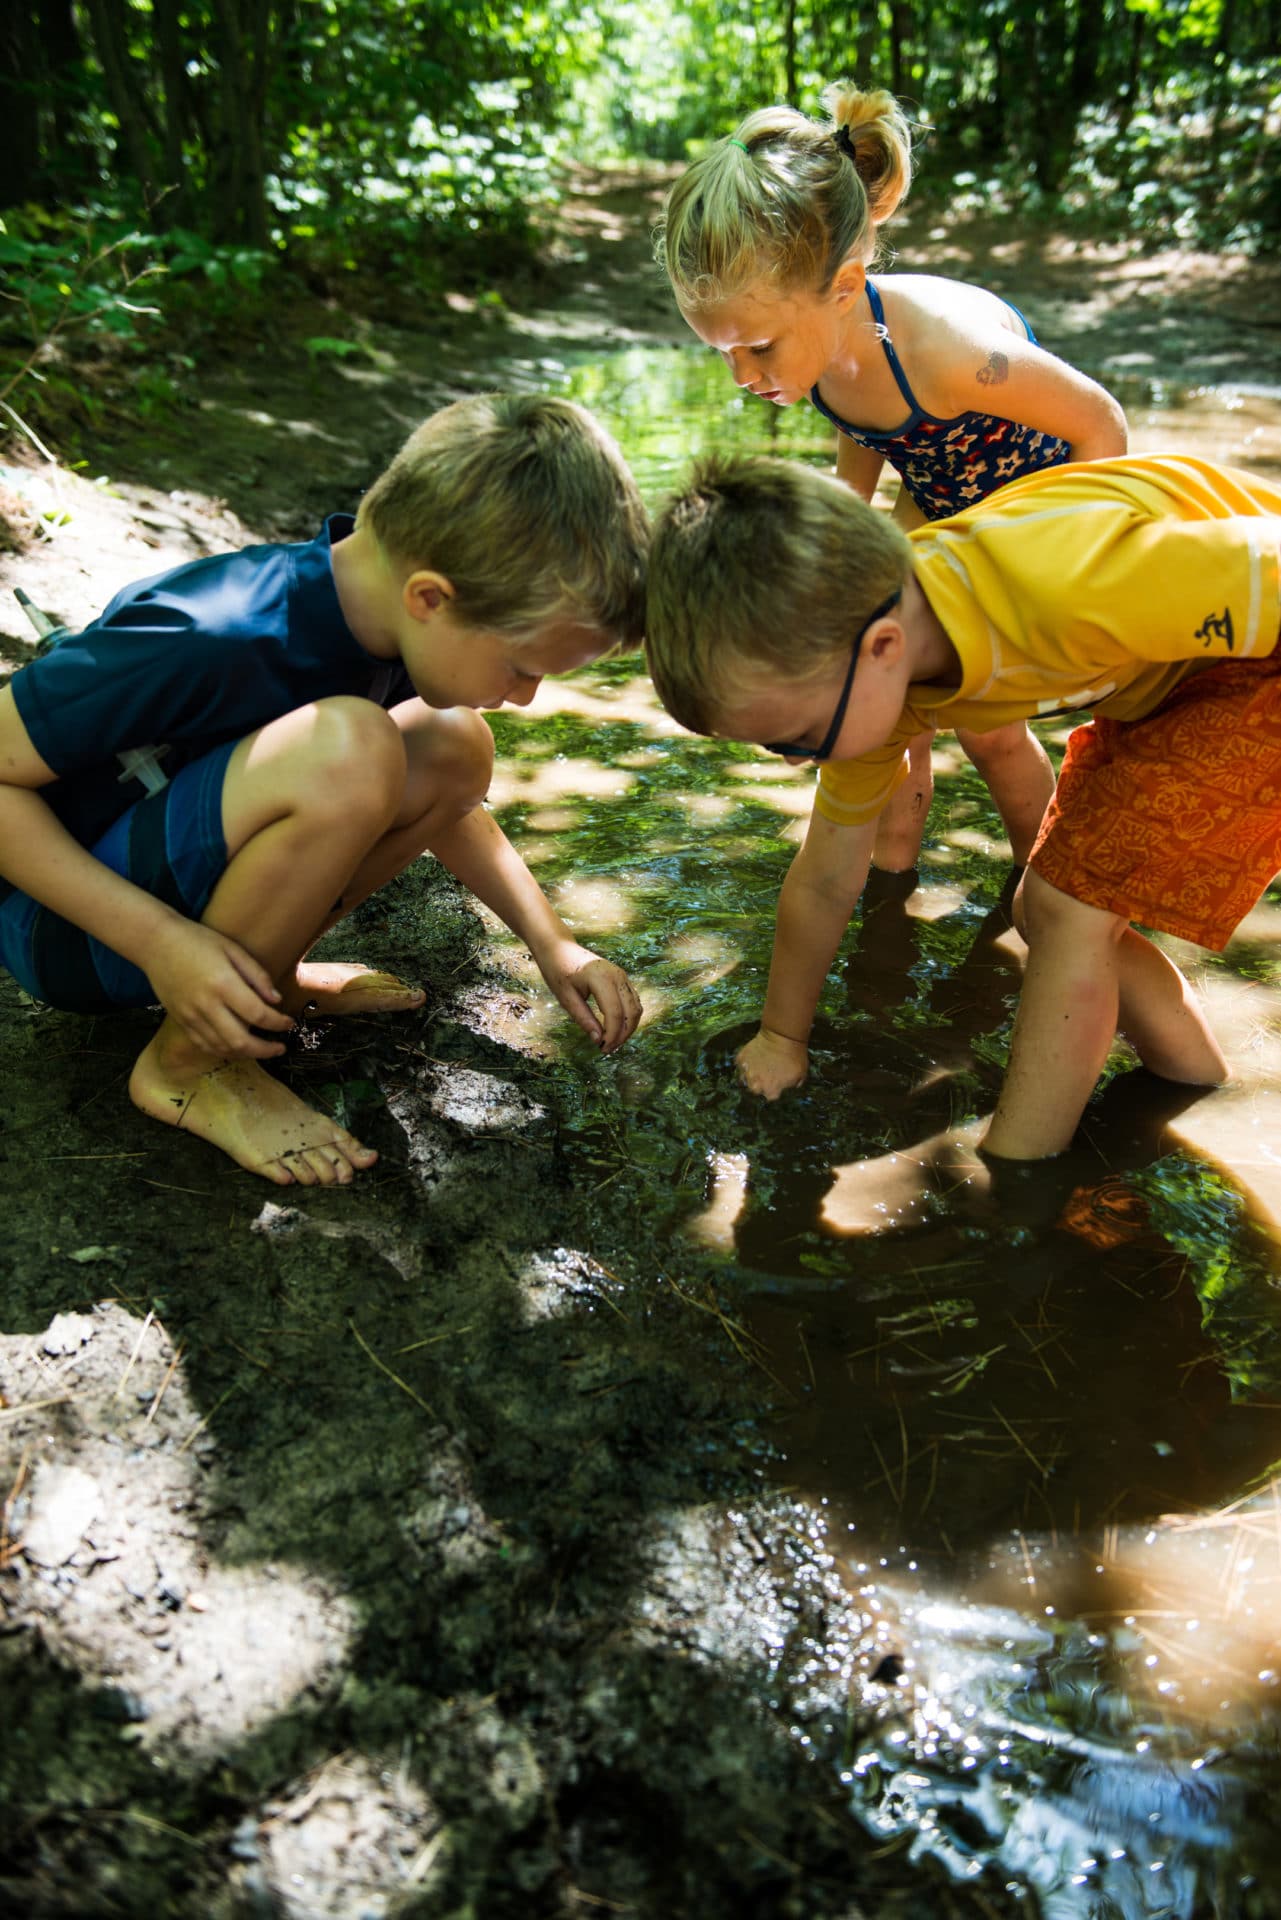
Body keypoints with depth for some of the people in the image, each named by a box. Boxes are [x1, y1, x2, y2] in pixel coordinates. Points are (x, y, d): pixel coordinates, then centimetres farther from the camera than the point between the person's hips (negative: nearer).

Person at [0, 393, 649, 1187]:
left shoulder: (386, 611, -7)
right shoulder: (213, 640, -32)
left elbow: (441, 797, 9)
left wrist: (554, 944, 2)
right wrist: (159, 940, -30)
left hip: (171, 873, 7)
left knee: (454, 751, -8)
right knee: (344, 749, -33)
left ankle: (263, 977, 2)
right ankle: (188, 1065, -14)